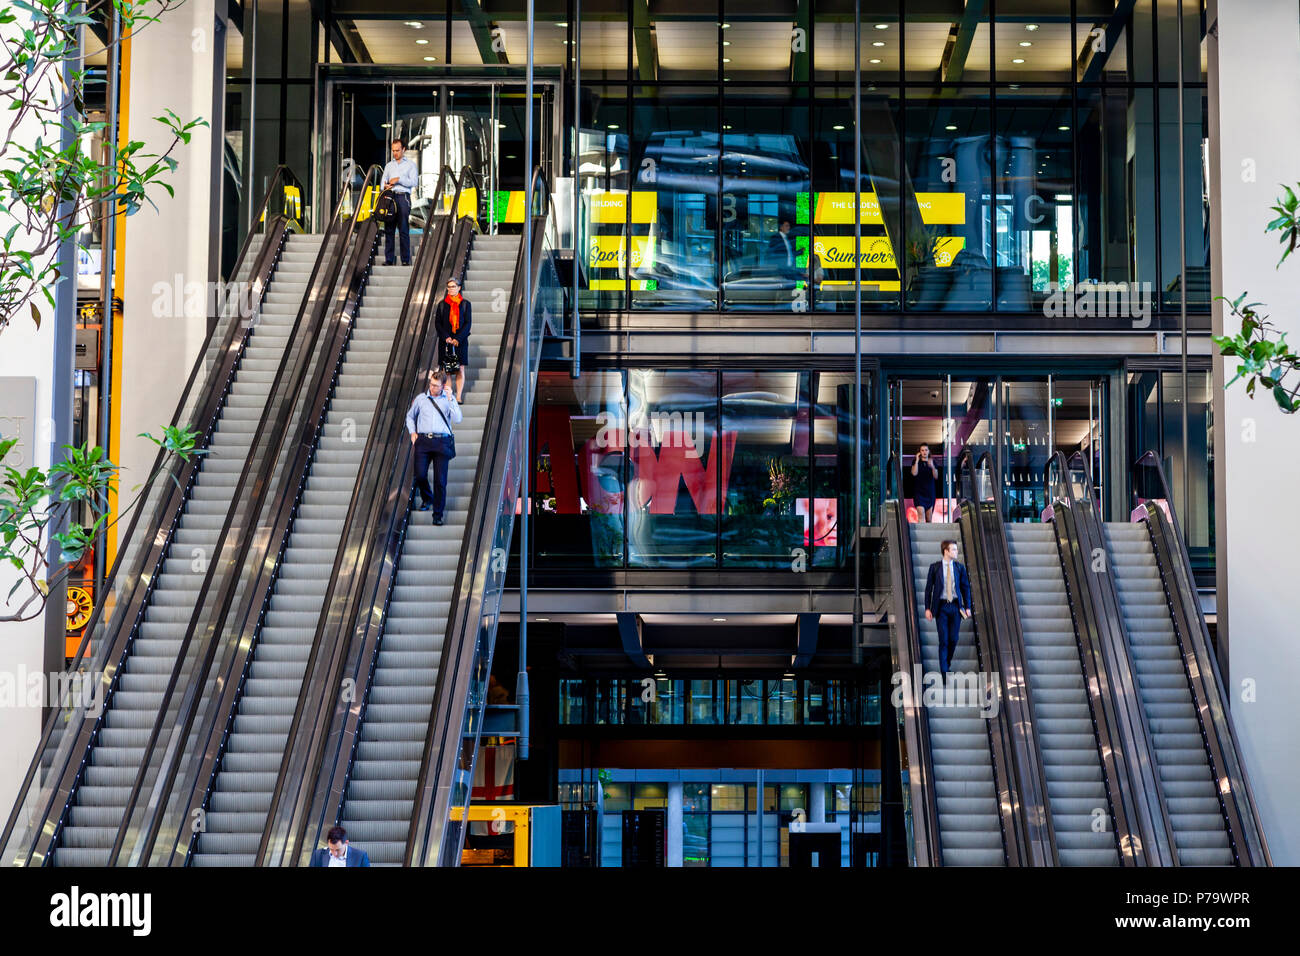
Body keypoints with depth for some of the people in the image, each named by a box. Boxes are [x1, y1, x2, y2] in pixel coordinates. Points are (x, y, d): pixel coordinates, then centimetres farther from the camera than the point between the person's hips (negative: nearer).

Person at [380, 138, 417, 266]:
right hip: (389, 197, 4)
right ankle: (389, 259, -1)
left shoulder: (410, 164, 10)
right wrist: (385, 186, -6)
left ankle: (406, 259, -7)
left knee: (404, 230, -7)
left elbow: (413, 182, -2)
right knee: (389, 229, -2)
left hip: (403, 197, -4)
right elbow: (384, 180, 17)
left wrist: (399, 179, -10)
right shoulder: (389, 165, 22)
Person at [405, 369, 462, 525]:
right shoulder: (421, 398, 13)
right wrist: (412, 432, 14)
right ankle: (427, 499, 24)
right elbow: (410, 416, 28)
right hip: (423, 441, 2)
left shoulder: (449, 399, 9)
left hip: (442, 441, -2)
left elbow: (457, 419, -5)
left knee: (440, 480, -6)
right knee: (420, 475, -8)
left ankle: (438, 514, 2)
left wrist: (450, 398, -8)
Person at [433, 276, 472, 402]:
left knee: (460, 369, -2)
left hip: (460, 341, -1)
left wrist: (457, 339, -12)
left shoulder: (465, 304, 3)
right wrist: (446, 338, -10)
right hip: (445, 341, 1)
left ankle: (458, 396, 1)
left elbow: (467, 323, -1)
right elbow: (437, 323, 5)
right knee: (446, 369, -3)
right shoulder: (442, 304, 7)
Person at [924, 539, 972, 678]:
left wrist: (967, 607, 4)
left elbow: (965, 587, 9)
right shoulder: (935, 567, -1)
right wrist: (927, 608, -3)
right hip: (941, 607, -2)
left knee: (954, 638, 2)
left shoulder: (959, 567, 5)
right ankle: (944, 671, 0)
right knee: (943, 639, -4)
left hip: (955, 606, 2)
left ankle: (947, 661, 27)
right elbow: (928, 588, 2)